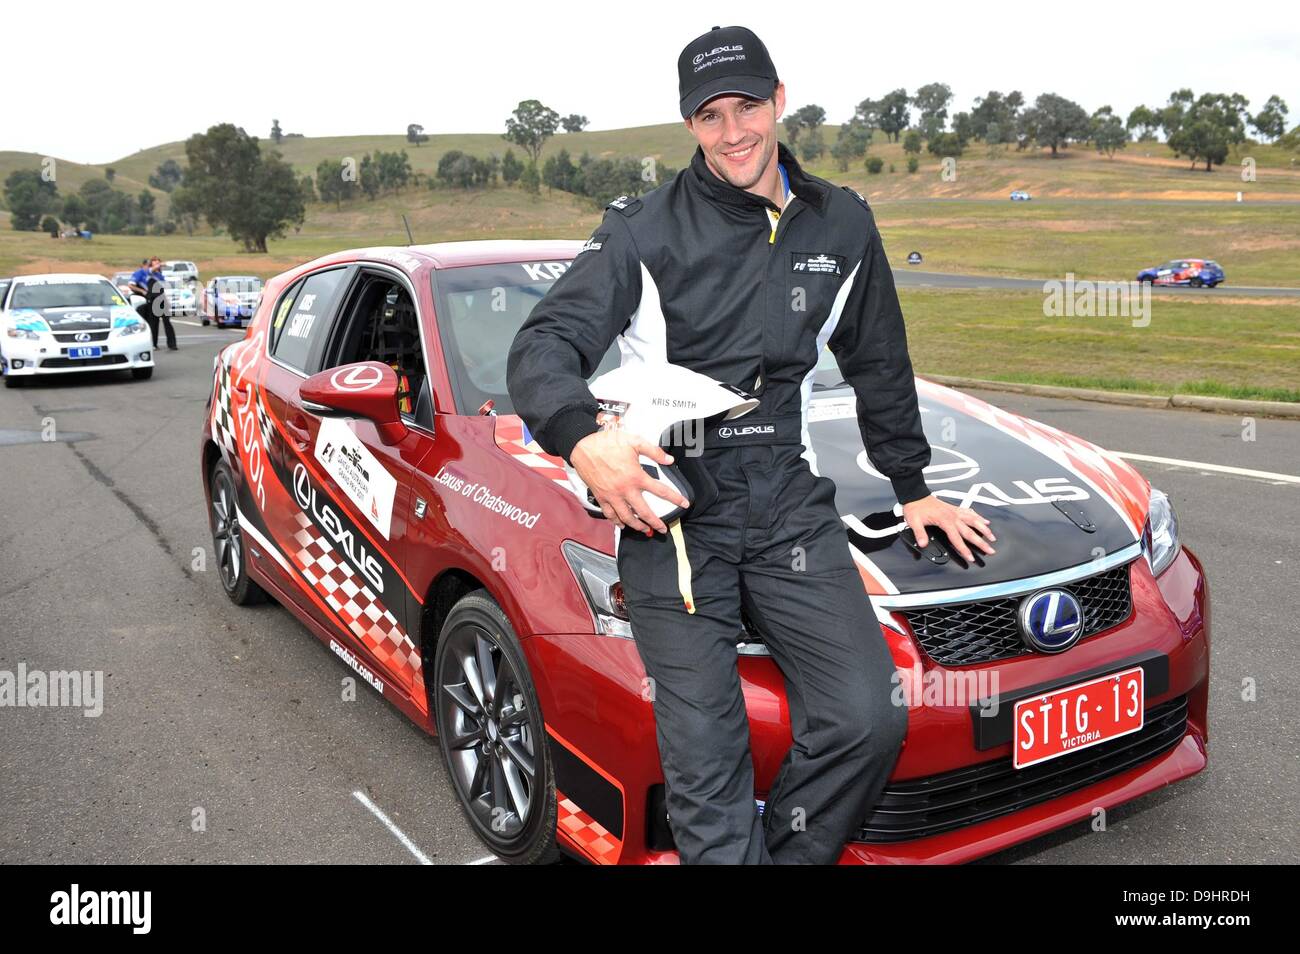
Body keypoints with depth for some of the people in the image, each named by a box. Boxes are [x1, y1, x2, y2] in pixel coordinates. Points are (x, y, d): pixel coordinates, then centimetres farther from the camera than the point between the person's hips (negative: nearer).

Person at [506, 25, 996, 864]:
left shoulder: (841, 227, 12)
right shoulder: (644, 233, -1)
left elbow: (880, 367, 24)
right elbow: (543, 347, -10)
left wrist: (912, 487, 29)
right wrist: (583, 441, -30)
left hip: (787, 500, 3)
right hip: (669, 507, -3)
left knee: (867, 719, -12)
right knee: (706, 762, -6)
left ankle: (785, 854, 11)